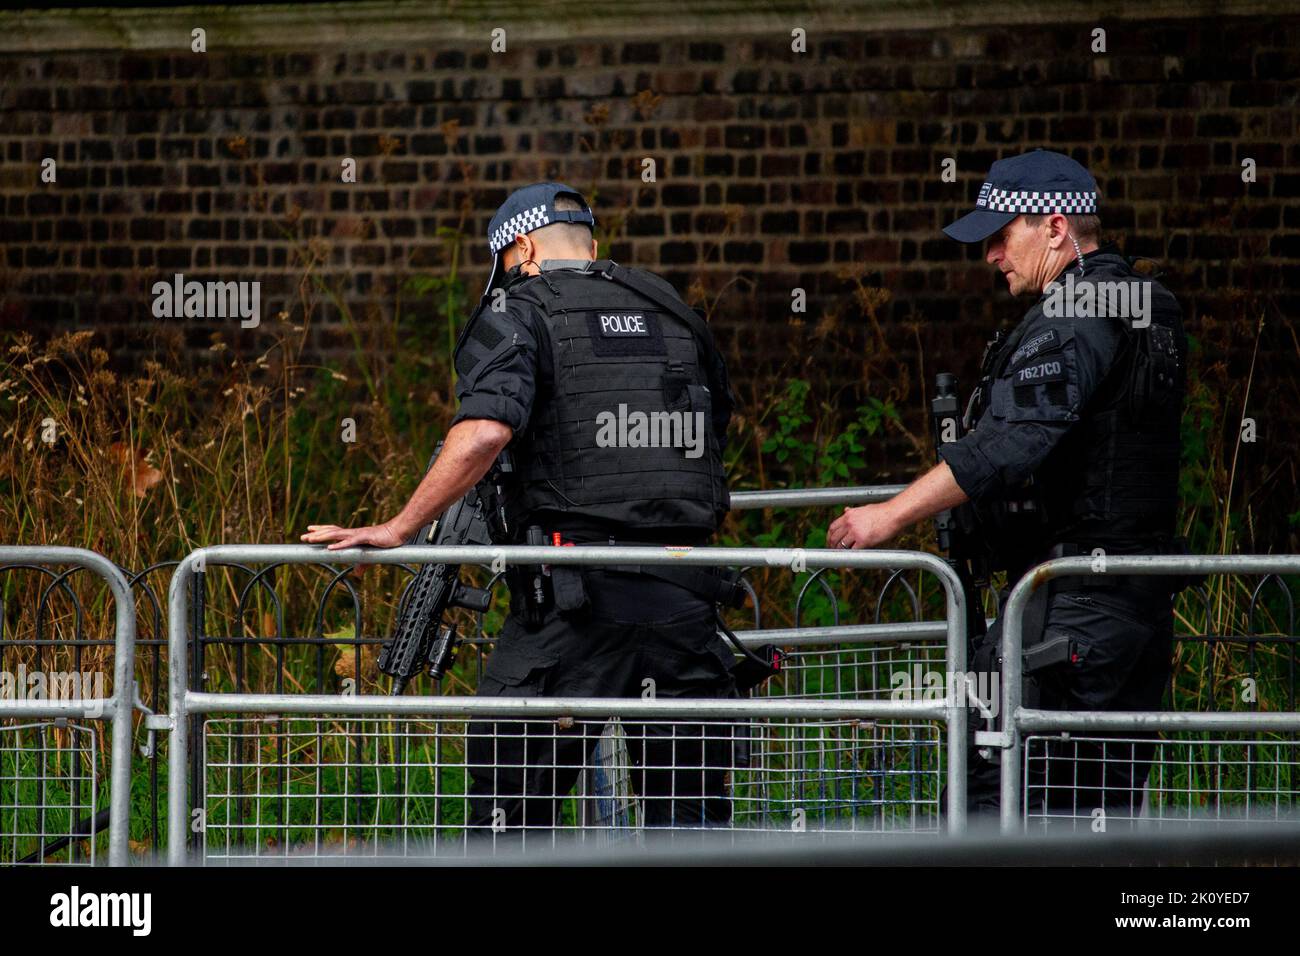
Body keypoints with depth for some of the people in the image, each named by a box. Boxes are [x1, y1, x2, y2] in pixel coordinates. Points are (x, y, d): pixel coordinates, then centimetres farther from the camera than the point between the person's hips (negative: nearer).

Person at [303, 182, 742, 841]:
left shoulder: (518, 312, 0)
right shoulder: (675, 313, 18)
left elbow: (484, 433, -17)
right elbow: (714, 431, 27)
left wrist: (398, 529, -12)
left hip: (573, 594, -5)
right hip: (682, 595, 5)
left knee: (511, 808, 2)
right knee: (690, 810, 8)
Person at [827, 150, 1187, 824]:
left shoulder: (1075, 314, -13)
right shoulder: (1149, 306, 17)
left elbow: (1013, 442, -24)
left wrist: (891, 516, -23)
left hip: (1071, 604, -10)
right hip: (1142, 593, 10)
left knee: (992, 779, -10)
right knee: (1104, 806, 11)